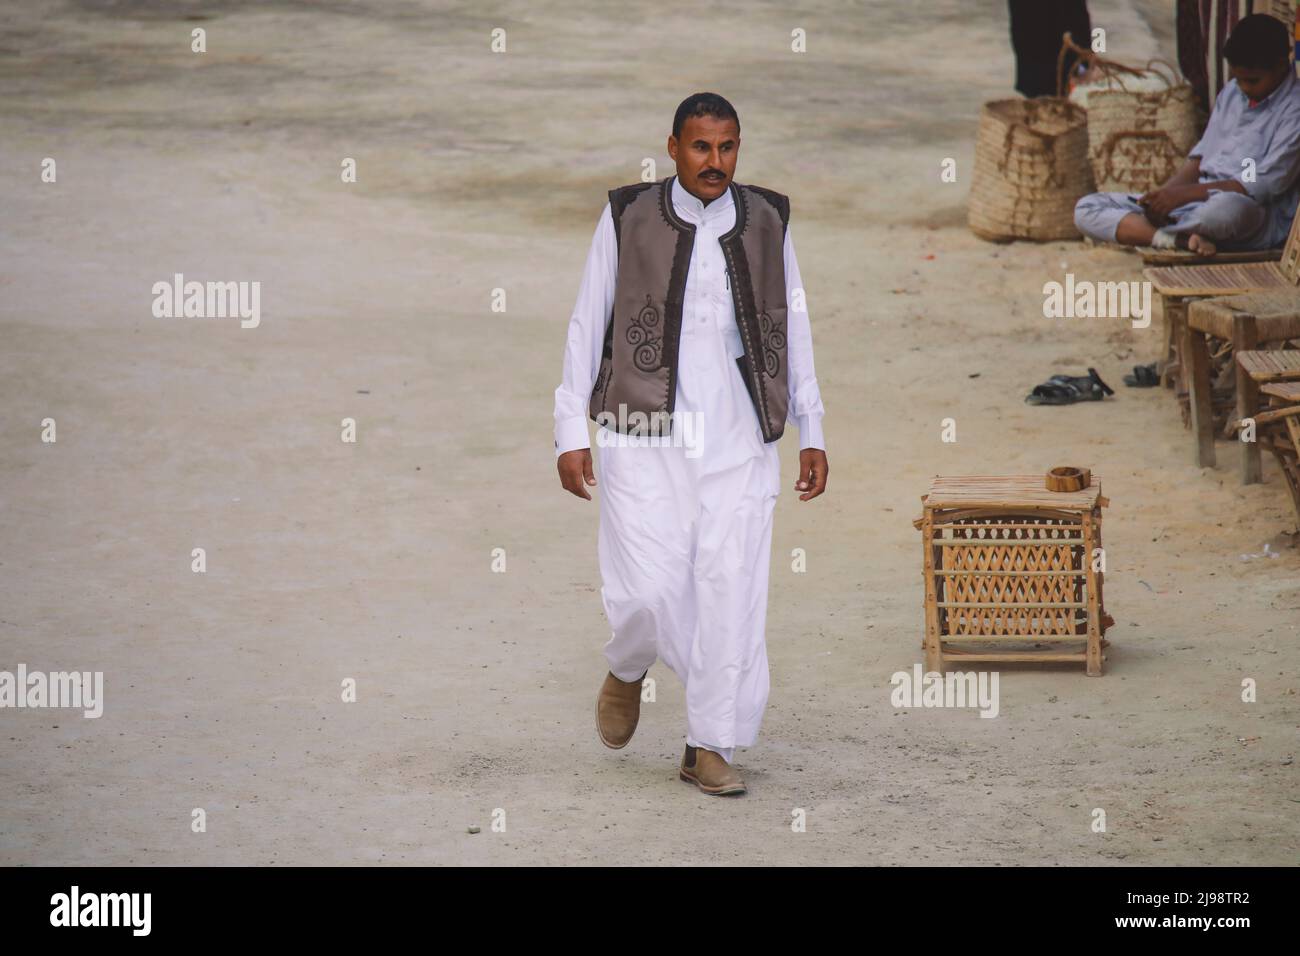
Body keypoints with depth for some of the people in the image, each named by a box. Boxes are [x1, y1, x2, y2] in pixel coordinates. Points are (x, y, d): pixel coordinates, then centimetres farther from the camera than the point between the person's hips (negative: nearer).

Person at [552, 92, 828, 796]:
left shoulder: (767, 223, 8)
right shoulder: (627, 219, 0)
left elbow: (794, 329, 15)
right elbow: (586, 325, 4)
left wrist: (812, 433, 13)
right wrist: (571, 433, 1)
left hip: (738, 436, 2)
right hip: (645, 431, -2)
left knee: (732, 589, -3)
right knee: (651, 591, -9)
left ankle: (710, 746, 7)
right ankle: (628, 669, 26)